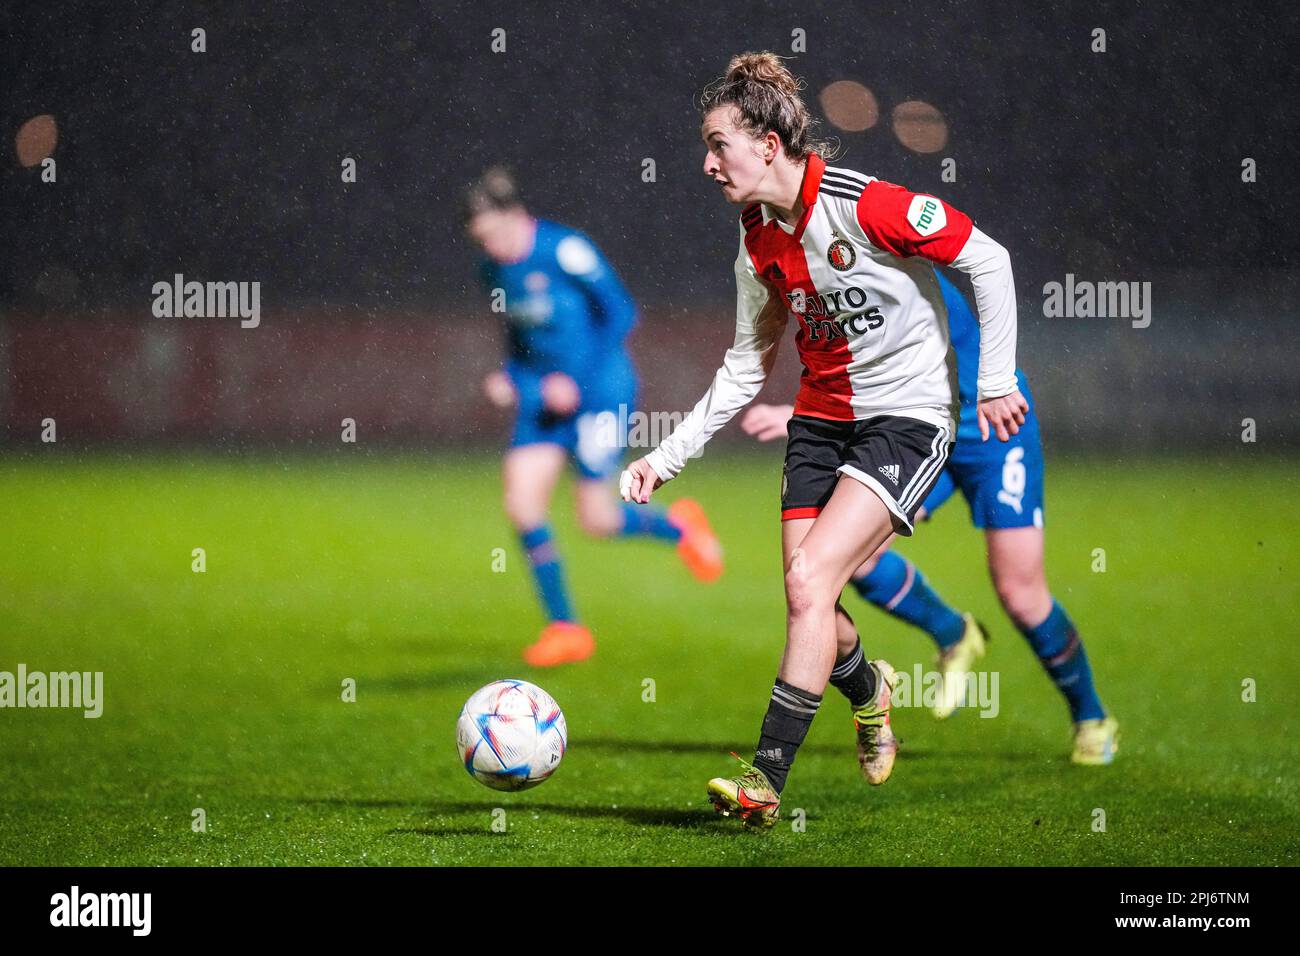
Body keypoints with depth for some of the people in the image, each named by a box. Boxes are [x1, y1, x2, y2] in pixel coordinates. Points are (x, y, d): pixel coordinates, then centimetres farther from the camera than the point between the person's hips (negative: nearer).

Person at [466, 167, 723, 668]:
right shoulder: (495, 269, 6)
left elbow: (621, 313, -12)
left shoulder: (566, 251, -16)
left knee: (596, 519, -8)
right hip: (543, 393, 6)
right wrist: (509, 378, 1)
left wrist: (576, 378, -17)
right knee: (520, 499, -11)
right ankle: (565, 628, -1)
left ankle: (678, 525, 25)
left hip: (600, 388, -6)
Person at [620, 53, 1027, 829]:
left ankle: (767, 780, -16)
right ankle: (868, 688, 39)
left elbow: (989, 260, -11)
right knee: (807, 601, 3)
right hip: (821, 418, 7)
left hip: (908, 418, -7)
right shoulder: (759, 240, 2)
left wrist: (995, 380, -10)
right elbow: (747, 367, 12)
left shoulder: (866, 205, -20)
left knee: (811, 580, -19)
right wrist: (667, 458, 7)